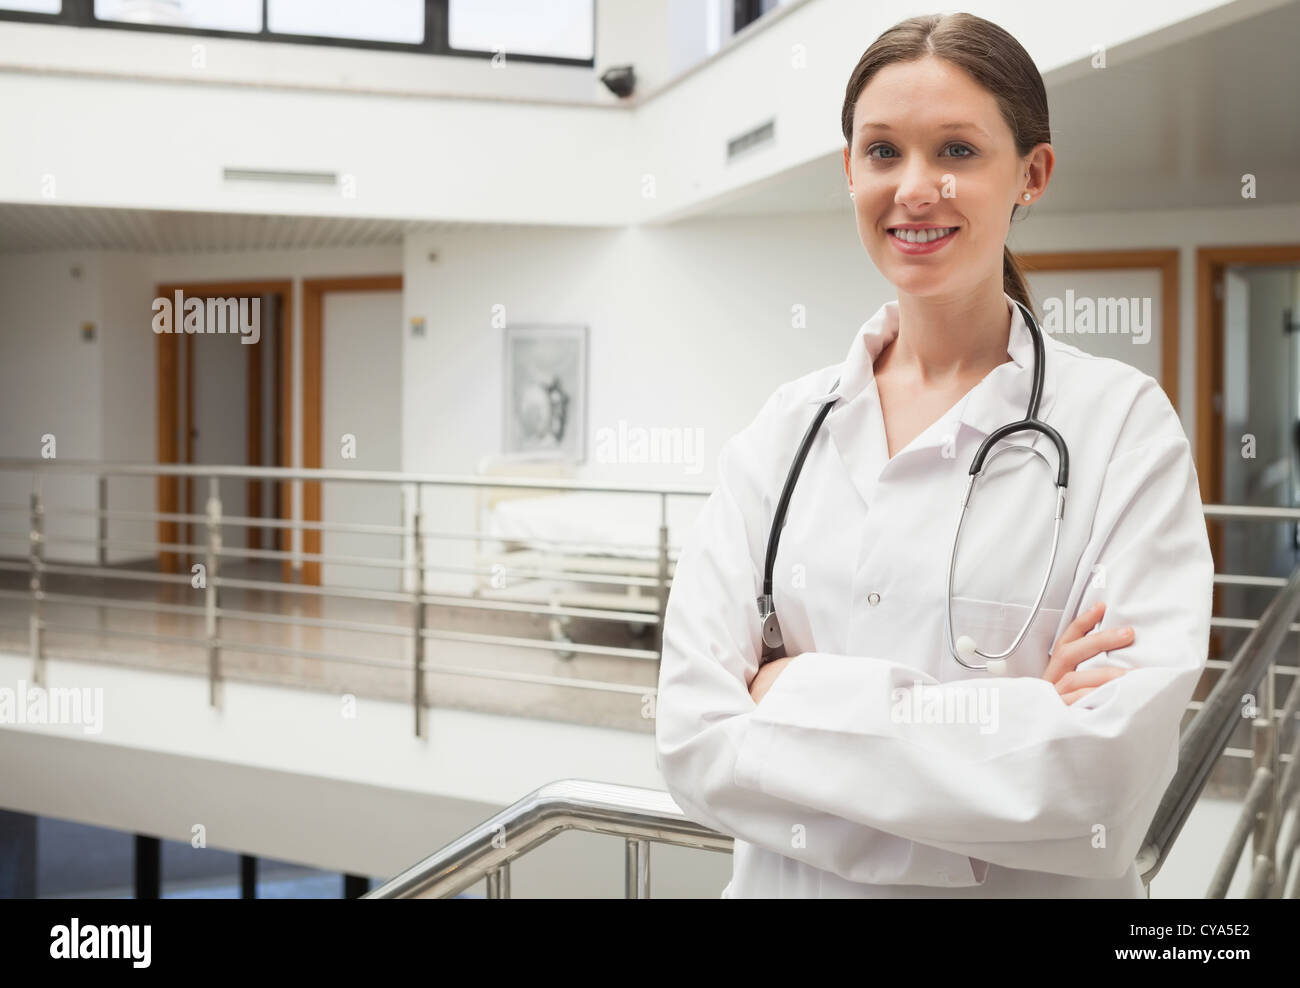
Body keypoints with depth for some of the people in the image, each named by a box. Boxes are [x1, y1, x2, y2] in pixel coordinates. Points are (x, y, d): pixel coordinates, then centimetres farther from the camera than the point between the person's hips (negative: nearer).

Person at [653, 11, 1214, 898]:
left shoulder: (1123, 423, -12)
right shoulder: (784, 428, -4)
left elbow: (1108, 788, -22)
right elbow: (693, 739, -13)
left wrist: (801, 693, -18)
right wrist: (999, 727, -21)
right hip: (789, 879, 3)